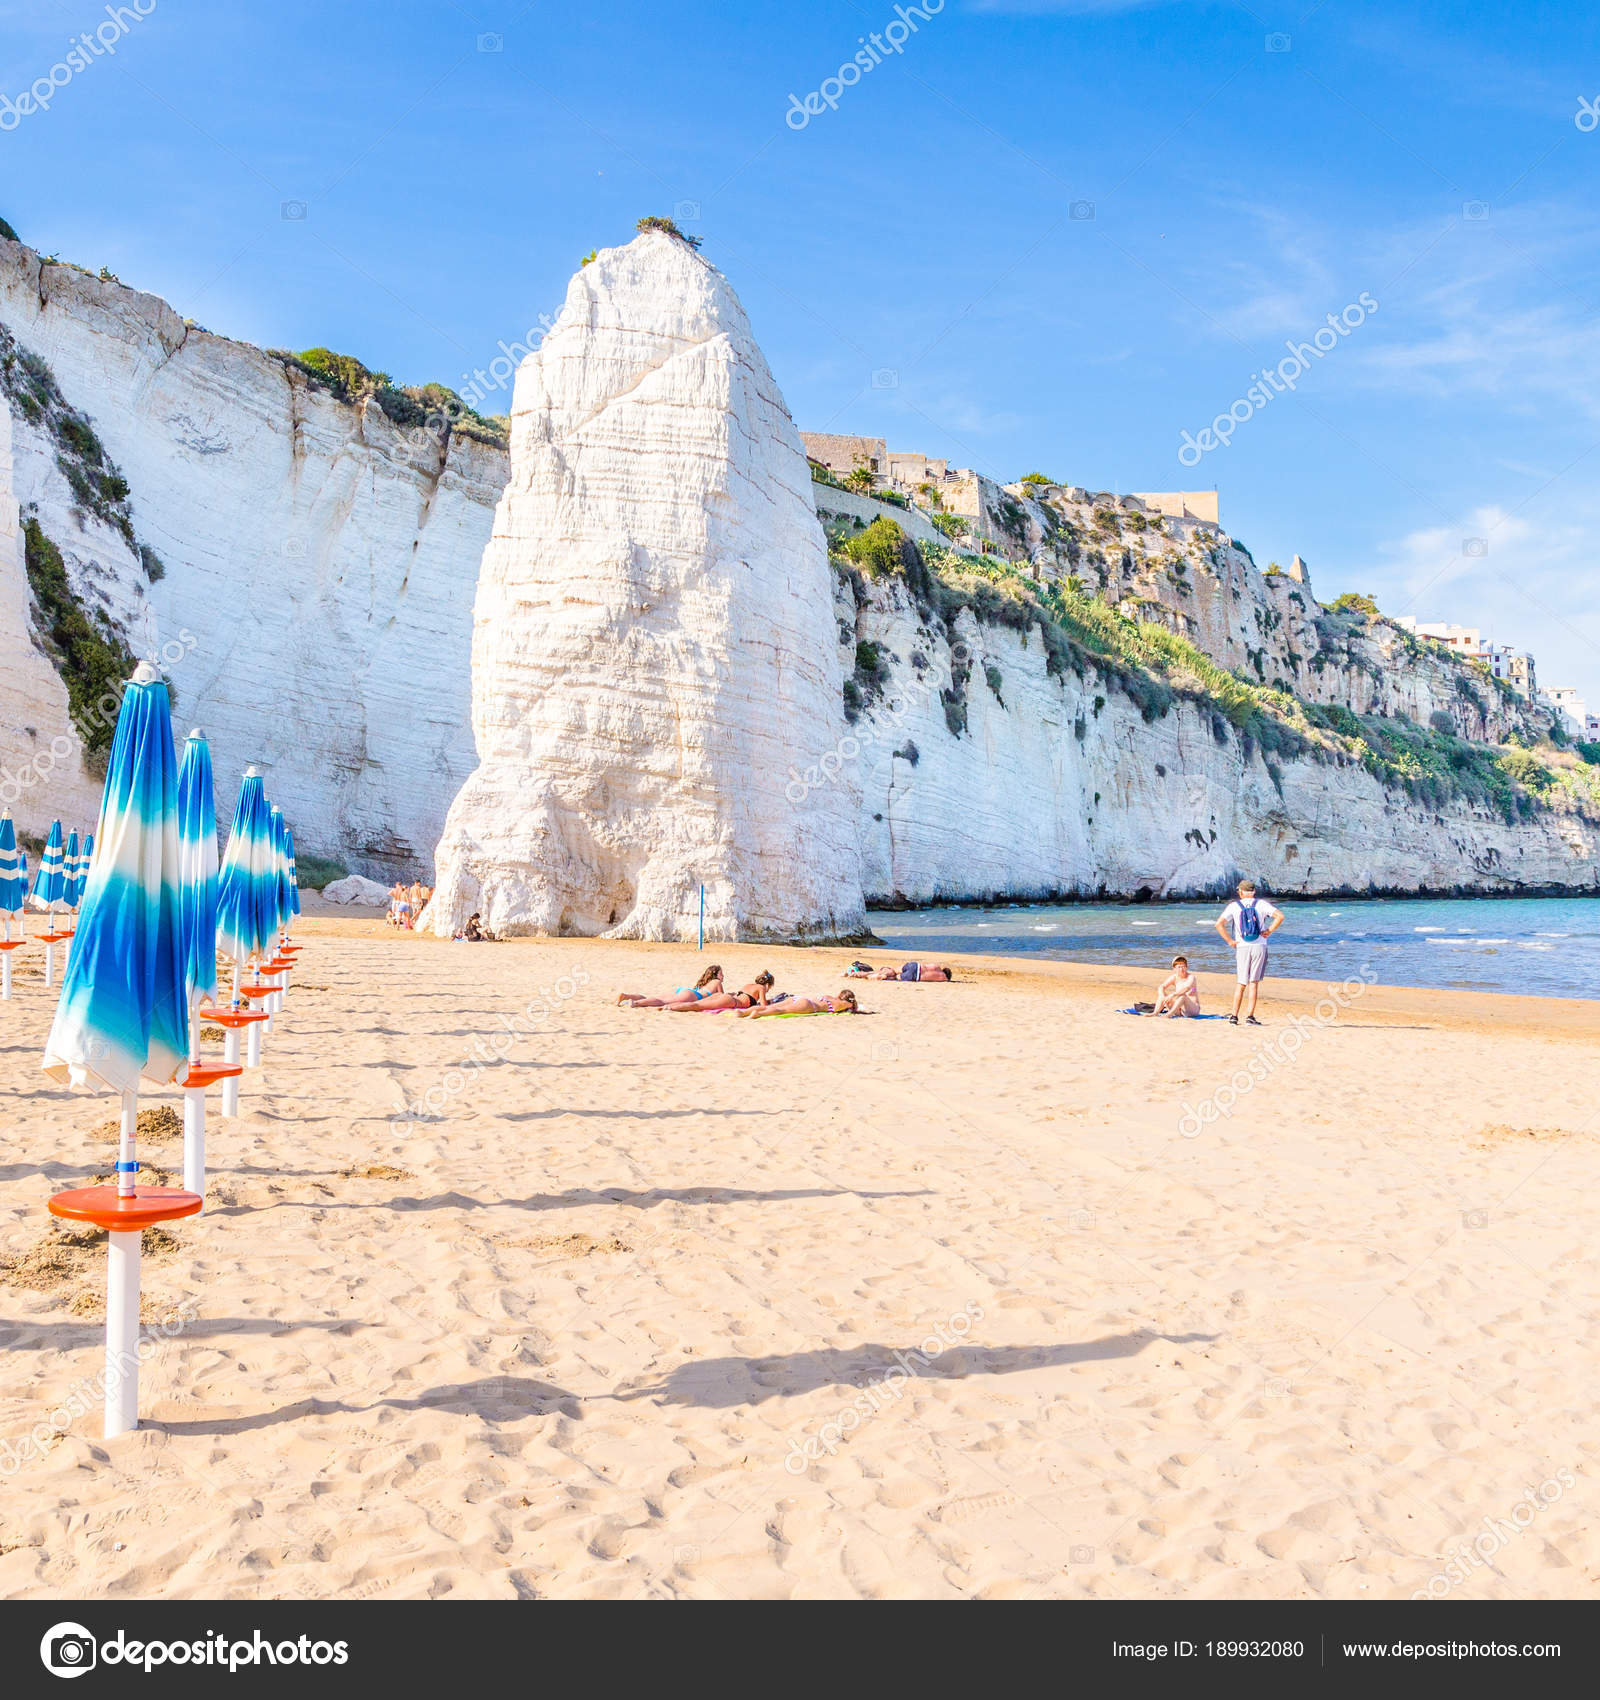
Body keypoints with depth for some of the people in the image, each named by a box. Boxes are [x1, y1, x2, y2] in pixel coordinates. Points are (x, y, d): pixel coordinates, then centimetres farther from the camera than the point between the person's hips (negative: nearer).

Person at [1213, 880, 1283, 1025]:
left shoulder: (1234, 906, 2)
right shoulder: (1261, 904, 2)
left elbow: (1219, 923, -8)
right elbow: (1280, 916, -8)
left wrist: (1229, 941, -2)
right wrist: (1269, 931, -1)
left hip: (1242, 948, 1)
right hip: (1259, 946, -1)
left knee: (1241, 983, 9)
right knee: (1254, 983, 2)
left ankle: (1234, 1016, 5)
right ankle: (1250, 1016, -2)